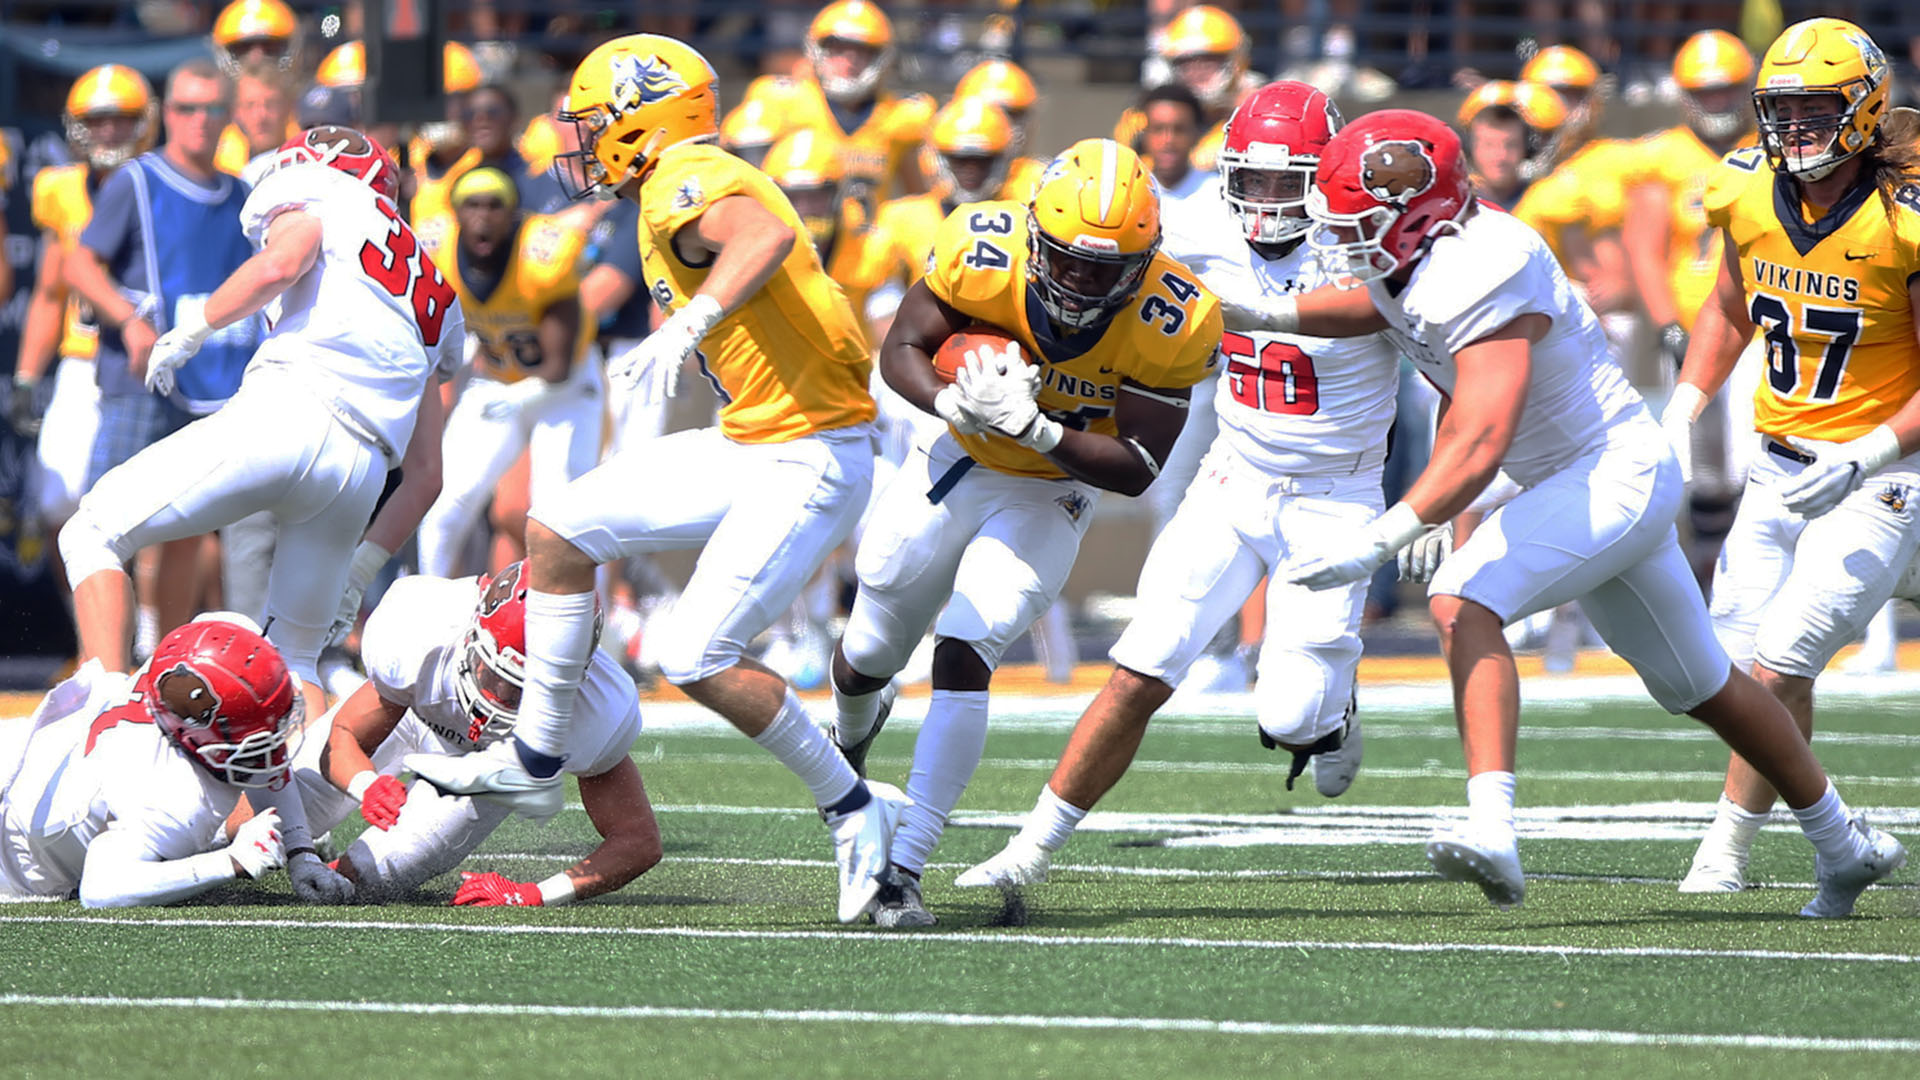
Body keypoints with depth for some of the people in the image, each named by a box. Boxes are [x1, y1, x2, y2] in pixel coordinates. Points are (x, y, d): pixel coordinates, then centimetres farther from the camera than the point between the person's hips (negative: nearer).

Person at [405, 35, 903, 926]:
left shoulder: (686, 185, -17)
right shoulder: (681, 193, 15)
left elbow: (766, 235, -38)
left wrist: (688, 324, -50)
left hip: (808, 460, -10)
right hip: (750, 447, 10)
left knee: (699, 659, -16)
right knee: (558, 531, 8)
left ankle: (855, 811, -1)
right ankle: (534, 763, 16)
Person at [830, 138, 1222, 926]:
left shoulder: (1173, 323, -29)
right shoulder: (983, 252, -29)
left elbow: (1137, 470, -24)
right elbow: (902, 350, -16)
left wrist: (1036, 429, -39)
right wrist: (950, 401, -38)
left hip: (1051, 496, -2)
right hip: (958, 462, 2)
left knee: (963, 656, -21)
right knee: (872, 651, 17)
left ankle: (905, 867, -17)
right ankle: (854, 732, 55)